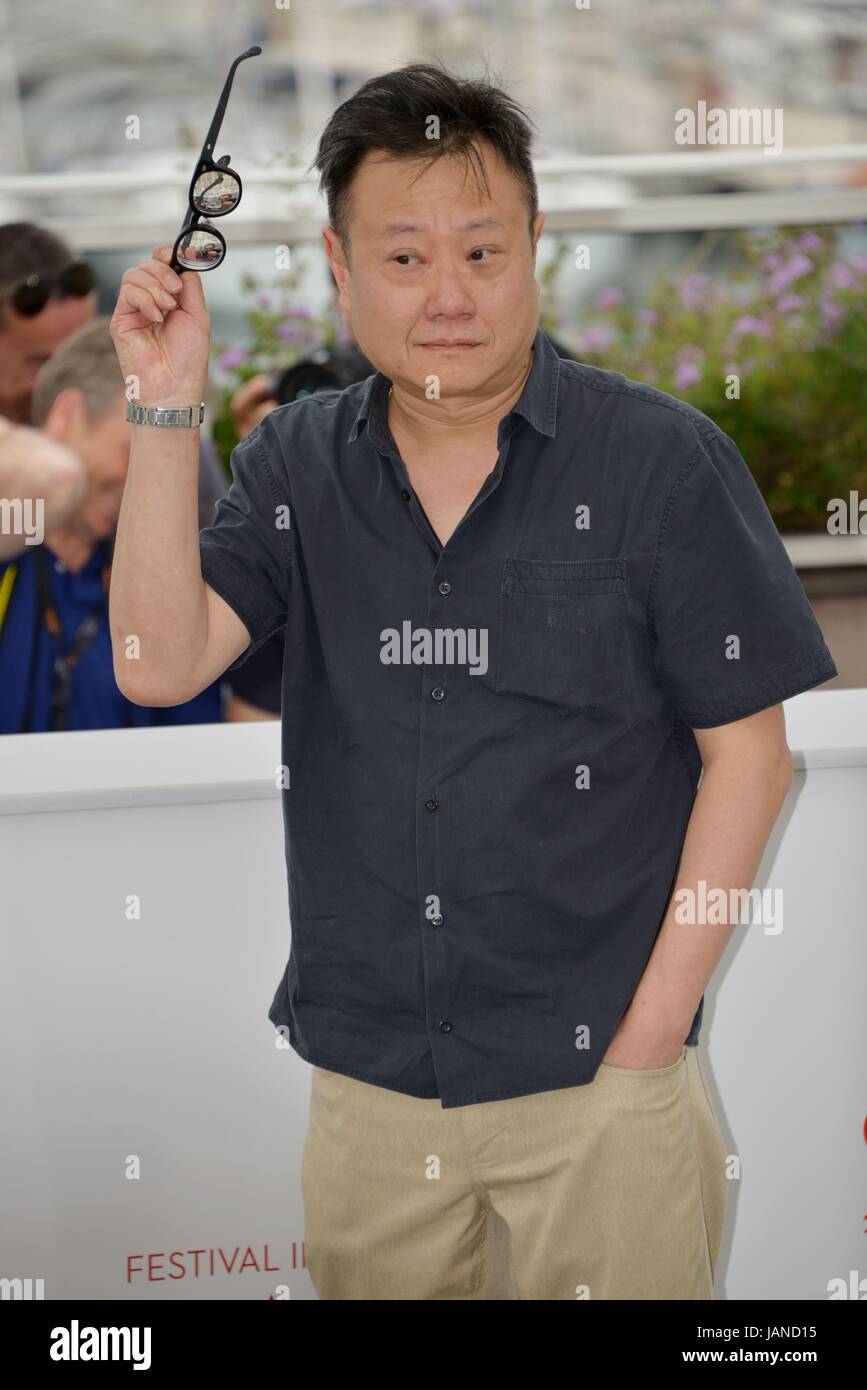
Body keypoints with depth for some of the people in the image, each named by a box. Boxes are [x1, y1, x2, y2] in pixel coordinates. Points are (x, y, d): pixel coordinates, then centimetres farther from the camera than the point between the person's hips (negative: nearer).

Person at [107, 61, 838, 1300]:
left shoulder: (662, 463, -8)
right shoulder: (293, 466, 3)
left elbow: (747, 750, -6)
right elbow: (161, 666, -8)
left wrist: (654, 1024, -9)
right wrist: (166, 408, -15)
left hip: (596, 1074, -3)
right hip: (363, 1077, 3)